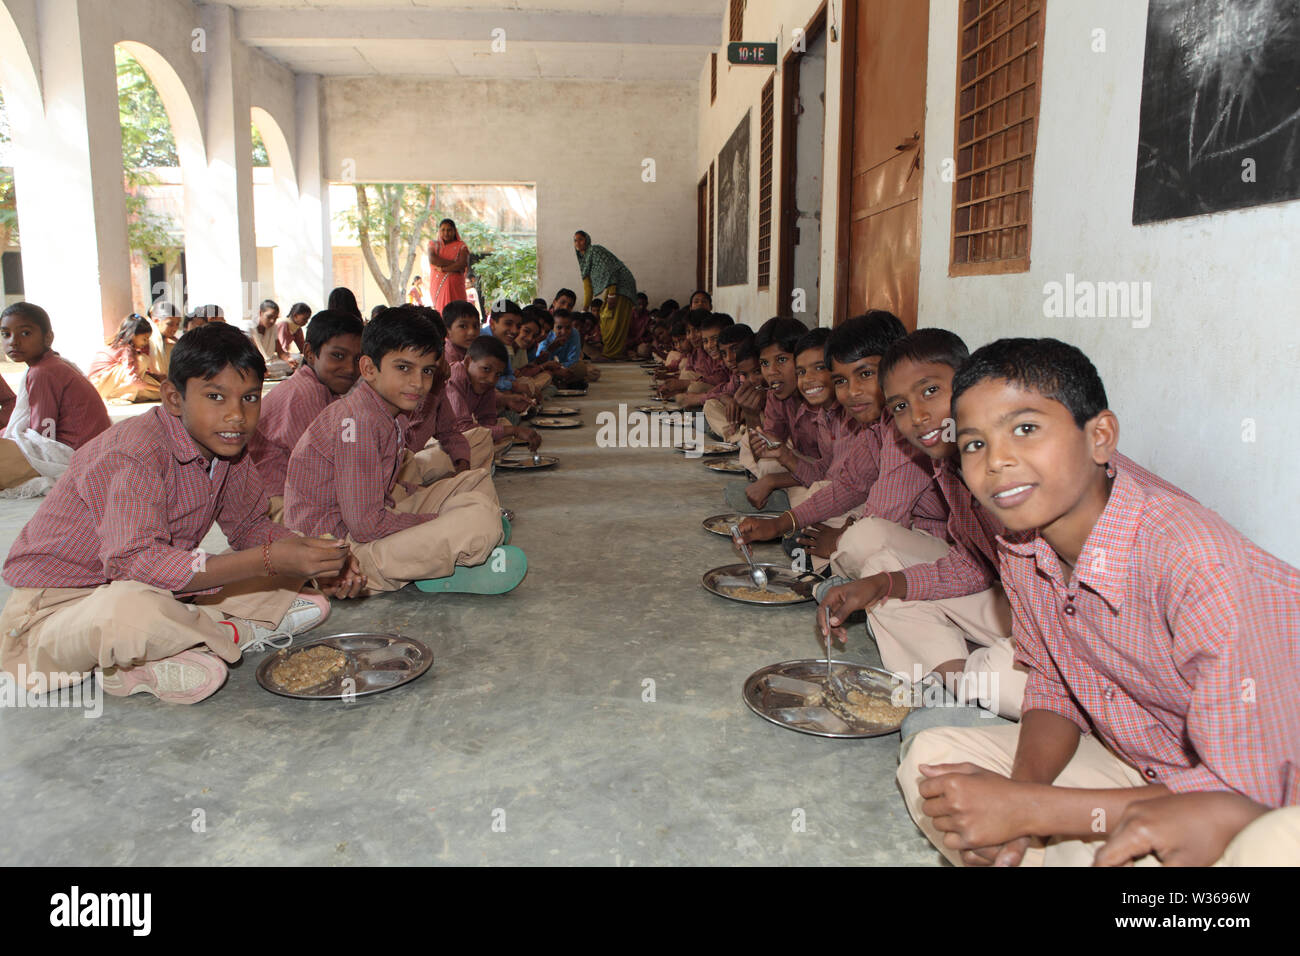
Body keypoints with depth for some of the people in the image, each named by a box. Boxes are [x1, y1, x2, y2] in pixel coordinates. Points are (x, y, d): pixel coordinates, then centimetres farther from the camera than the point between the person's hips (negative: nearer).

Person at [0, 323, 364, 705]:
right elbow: (136, 562, -40)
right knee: (130, 609, -43)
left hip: (160, 593, 8)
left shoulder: (227, 445, -2)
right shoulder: (137, 451, -27)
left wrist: (313, 558, -11)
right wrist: (269, 560, -44)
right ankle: (233, 633, -12)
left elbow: (250, 524, 11)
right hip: (55, 607, -8)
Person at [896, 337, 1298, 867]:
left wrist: (1025, 808, -27)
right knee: (930, 759, -7)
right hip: (1134, 765, 6)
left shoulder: (1204, 569, -31)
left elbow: (1245, 795, -28)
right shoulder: (1022, 544, -9)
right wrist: (1020, 787, -17)